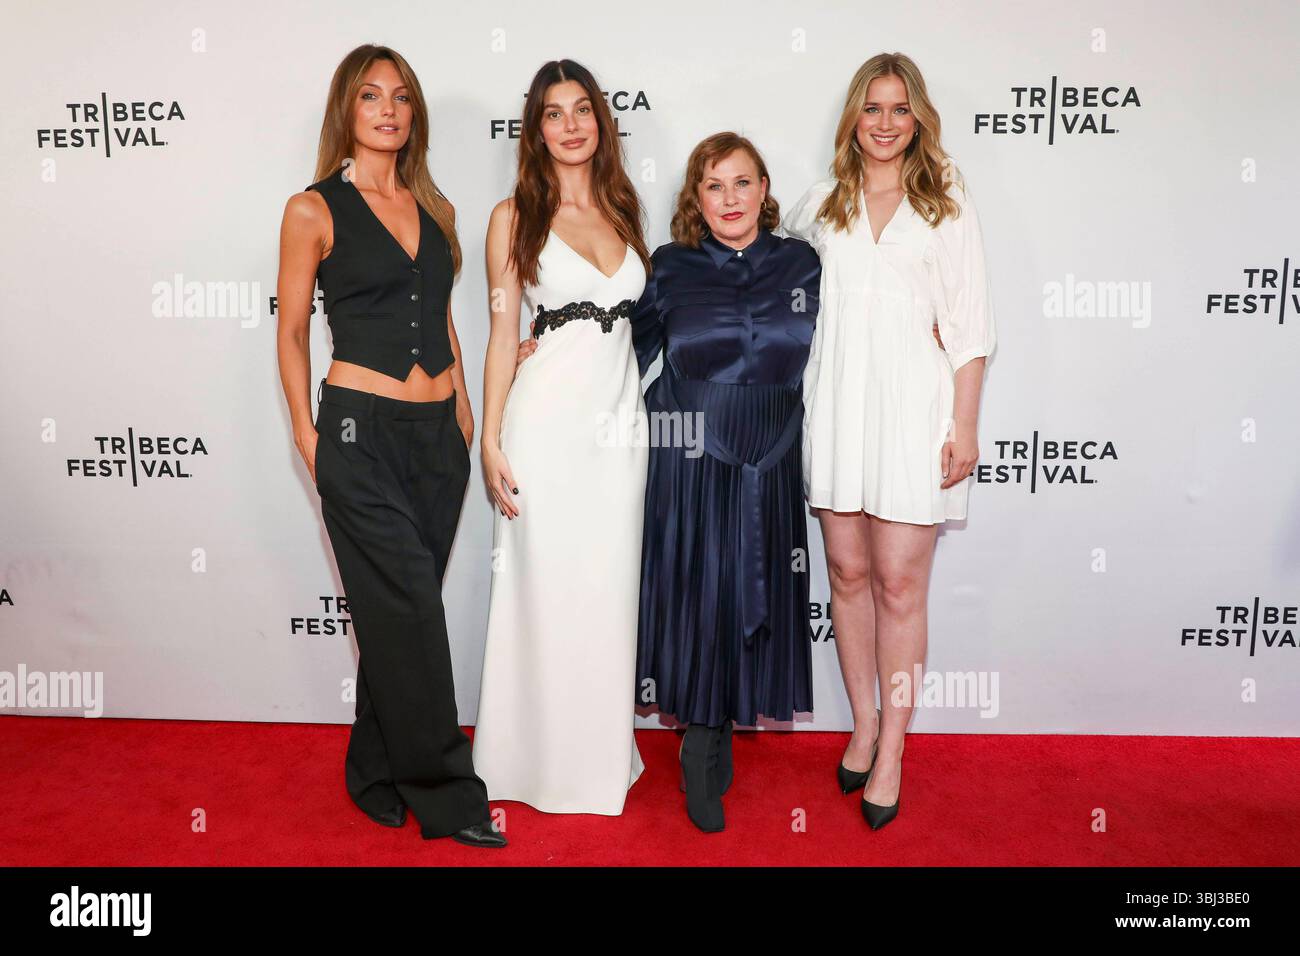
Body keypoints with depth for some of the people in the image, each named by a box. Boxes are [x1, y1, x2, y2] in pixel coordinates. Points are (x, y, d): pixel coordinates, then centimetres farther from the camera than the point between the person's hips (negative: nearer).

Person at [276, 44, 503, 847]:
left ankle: (379, 772, 28)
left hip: (438, 431, 5)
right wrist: (307, 433, -5)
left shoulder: (435, 209, 14)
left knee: (397, 610, 11)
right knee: (412, 607, -6)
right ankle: (446, 792, 7)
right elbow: (292, 332, 1)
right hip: (362, 429, -5)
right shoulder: (314, 210, -1)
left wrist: (464, 413, 14)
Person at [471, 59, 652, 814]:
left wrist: (653, 418, 7)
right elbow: (503, 335, -2)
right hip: (546, 421, -4)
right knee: (544, 590, 3)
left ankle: (601, 753, 27)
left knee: (609, 592, 10)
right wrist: (492, 443, -7)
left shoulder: (623, 208, 12)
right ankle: (538, 756, 22)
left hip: (621, 420, 4)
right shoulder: (516, 216, 0)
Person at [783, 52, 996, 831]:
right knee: (848, 572, 8)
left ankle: (893, 751, 12)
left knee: (900, 584, -1)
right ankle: (864, 724, 24)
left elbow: (969, 324, 0)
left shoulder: (947, 203, 5)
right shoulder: (820, 205, 11)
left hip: (913, 406, -2)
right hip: (837, 403, 3)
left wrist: (965, 425, -6)